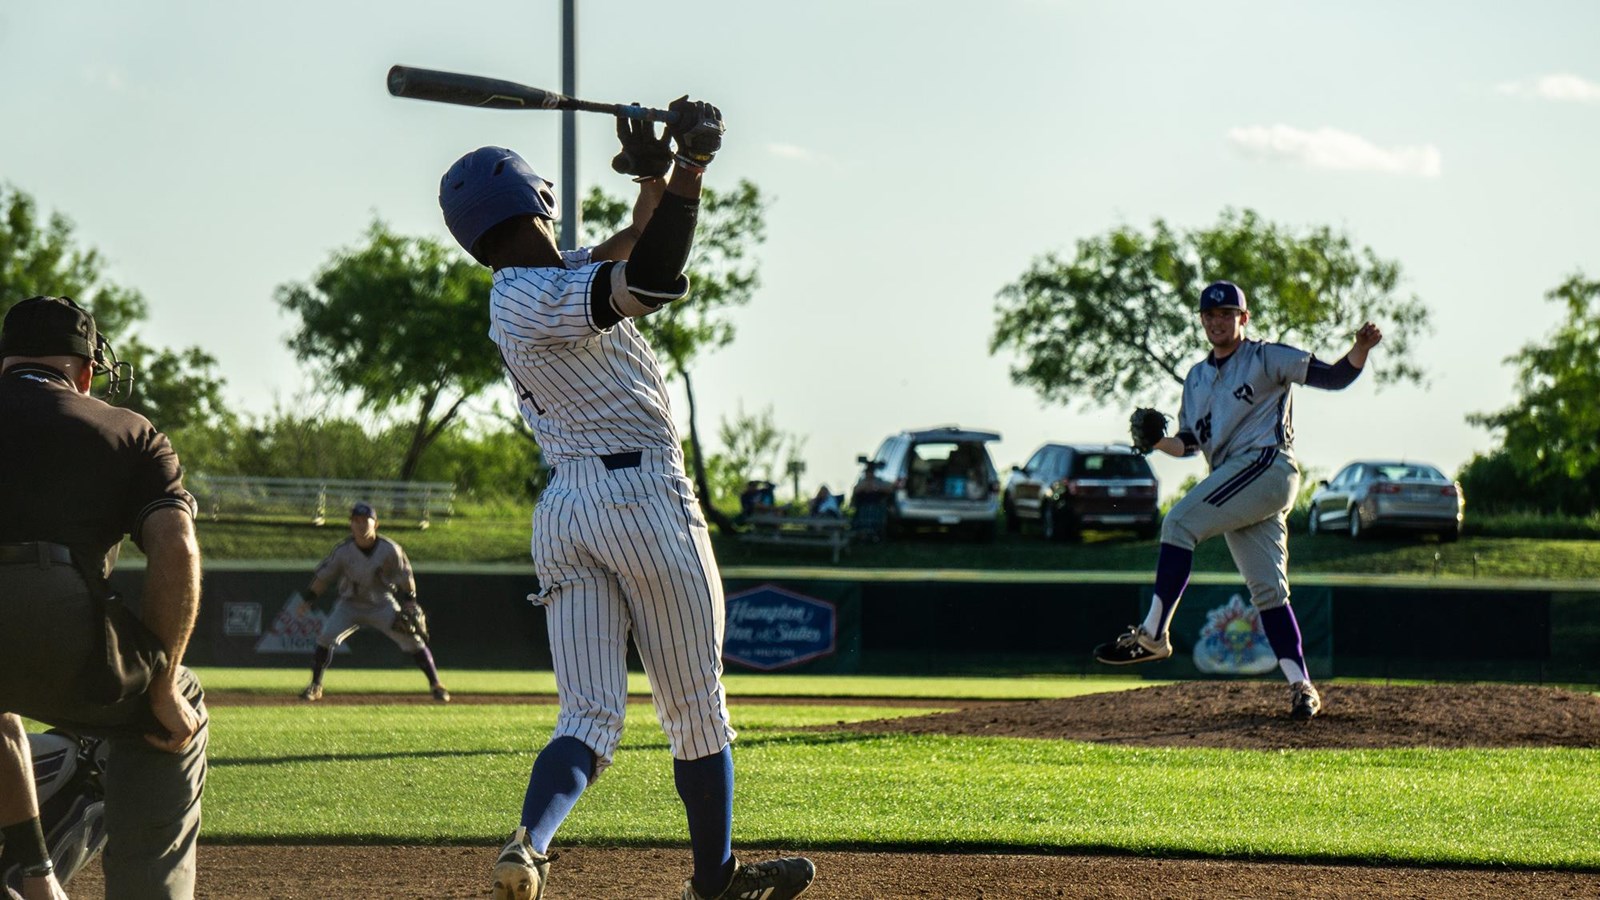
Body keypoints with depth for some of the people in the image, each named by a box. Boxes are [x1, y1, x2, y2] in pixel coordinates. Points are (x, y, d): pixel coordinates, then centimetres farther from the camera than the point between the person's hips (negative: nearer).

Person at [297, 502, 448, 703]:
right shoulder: (343, 550, -15)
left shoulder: (389, 549, -17)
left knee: (412, 639, -9)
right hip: (350, 605, 0)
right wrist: (307, 599, -9)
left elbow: (404, 576, -6)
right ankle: (315, 686, -2)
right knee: (326, 637, -17)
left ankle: (435, 684, 4)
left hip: (382, 605, 0)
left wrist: (409, 602, -11)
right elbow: (323, 577, -6)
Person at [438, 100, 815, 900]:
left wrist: (661, 174, 0)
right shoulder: (538, 299, -15)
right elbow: (655, 280, -28)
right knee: (695, 707, 8)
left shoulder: (526, 289, 12)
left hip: (562, 509, 8)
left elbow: (634, 249, 17)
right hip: (644, 497, -8)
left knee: (588, 717, -2)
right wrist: (685, 168, -21)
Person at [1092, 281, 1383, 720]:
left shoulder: (1267, 359, 3)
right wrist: (1154, 442, 1)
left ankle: (1153, 634, -23)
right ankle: (1301, 686, -3)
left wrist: (1361, 349, -23)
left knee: (1179, 522, -21)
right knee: (1267, 589, 1)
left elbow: (1335, 376, -3)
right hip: (1231, 480, 8)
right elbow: (1188, 442, 21)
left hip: (1267, 466, -8)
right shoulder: (1197, 378, 23)